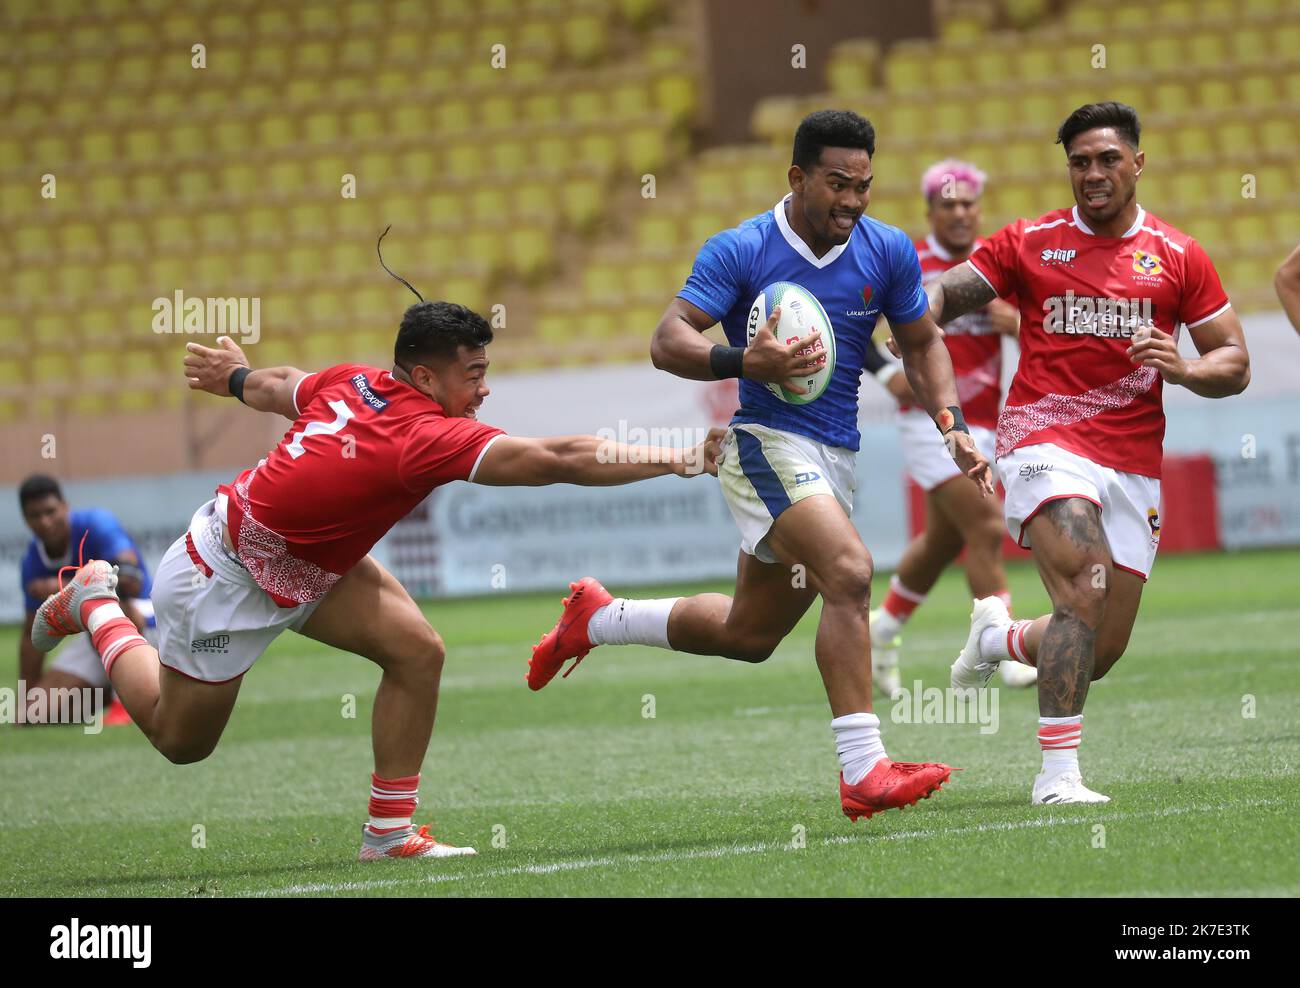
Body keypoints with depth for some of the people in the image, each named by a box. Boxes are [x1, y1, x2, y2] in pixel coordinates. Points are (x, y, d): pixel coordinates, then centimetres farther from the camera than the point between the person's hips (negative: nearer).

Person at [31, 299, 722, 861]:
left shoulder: (353, 381, -12)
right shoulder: (428, 436, -35)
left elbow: (283, 386, 10)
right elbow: (559, 460, -41)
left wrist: (237, 377, 33)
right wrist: (682, 460, -41)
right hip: (225, 578, -8)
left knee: (416, 649, -8)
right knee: (179, 739, 14)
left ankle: (390, 831, 3)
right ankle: (95, 604, 34)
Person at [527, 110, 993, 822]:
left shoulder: (889, 251, 2)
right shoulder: (741, 250, -12)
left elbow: (920, 344, 15)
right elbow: (668, 342, -16)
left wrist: (952, 425, 0)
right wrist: (744, 361, -33)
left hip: (835, 459, 7)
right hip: (765, 444, -7)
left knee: (748, 634, 15)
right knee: (849, 571, -29)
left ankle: (597, 619, 38)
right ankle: (863, 772, -30)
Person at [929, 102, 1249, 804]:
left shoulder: (1178, 258, 8)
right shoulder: (1029, 243, 5)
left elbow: (1234, 363, 9)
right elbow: (946, 293, 10)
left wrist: (1183, 370, -12)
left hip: (1134, 465, 3)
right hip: (1046, 440, -3)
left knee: (1101, 652, 5)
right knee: (1085, 591, -27)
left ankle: (998, 636, 38)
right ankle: (1057, 773, -24)